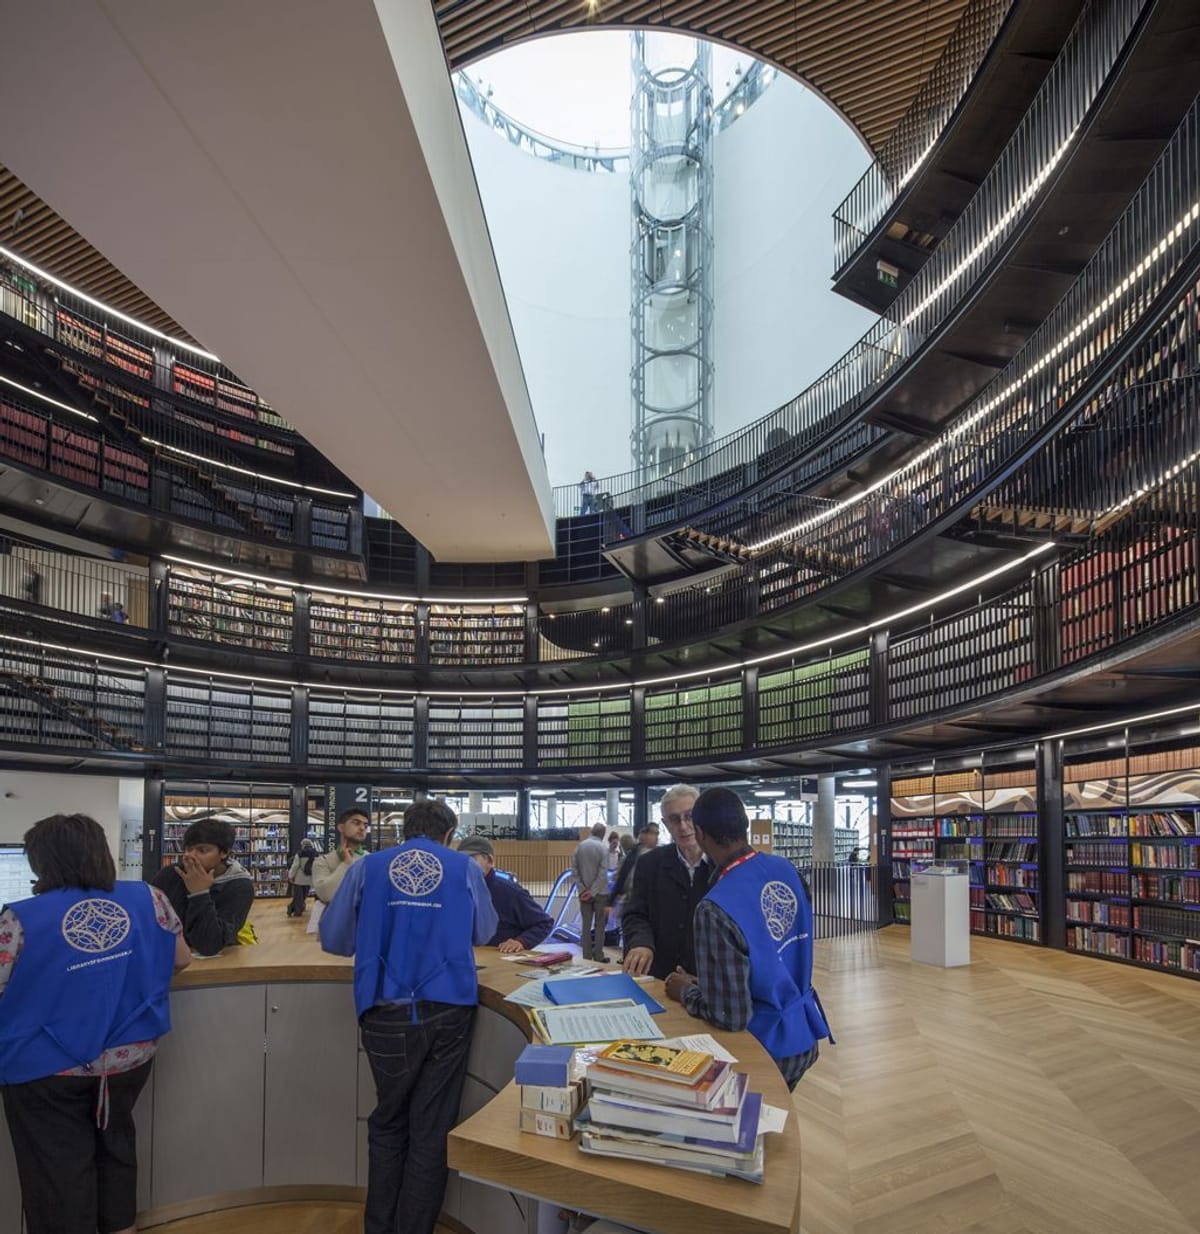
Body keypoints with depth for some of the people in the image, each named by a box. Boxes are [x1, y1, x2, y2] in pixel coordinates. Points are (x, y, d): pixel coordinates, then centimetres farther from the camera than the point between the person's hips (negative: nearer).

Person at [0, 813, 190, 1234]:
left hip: (49, 1067, -4)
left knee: (59, 1166, 14)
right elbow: (181, 960, 5)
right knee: (116, 1142, 26)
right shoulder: (148, 898, -7)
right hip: (129, 1055, 4)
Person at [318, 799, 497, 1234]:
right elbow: (484, 933, 22)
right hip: (448, 1011, -1)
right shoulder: (466, 868, 8)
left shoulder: (366, 868, 8)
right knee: (431, 1131, 12)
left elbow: (333, 940, 13)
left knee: (388, 1123, 22)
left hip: (386, 1015, 1)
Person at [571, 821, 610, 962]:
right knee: (599, 925, 6)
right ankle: (598, 957, 9)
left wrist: (582, 889, -2)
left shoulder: (579, 846, 2)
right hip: (600, 892, -3)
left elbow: (574, 869, -1)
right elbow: (603, 872, -15)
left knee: (585, 925, 9)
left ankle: (586, 957, 12)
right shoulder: (603, 847, -10)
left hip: (584, 892, 3)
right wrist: (593, 891, -11)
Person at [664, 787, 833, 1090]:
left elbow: (731, 1017, -24)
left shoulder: (716, 909, -28)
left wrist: (686, 991, -6)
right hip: (805, 1034, 7)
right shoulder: (787, 869, -6)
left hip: (768, 1048, -7)